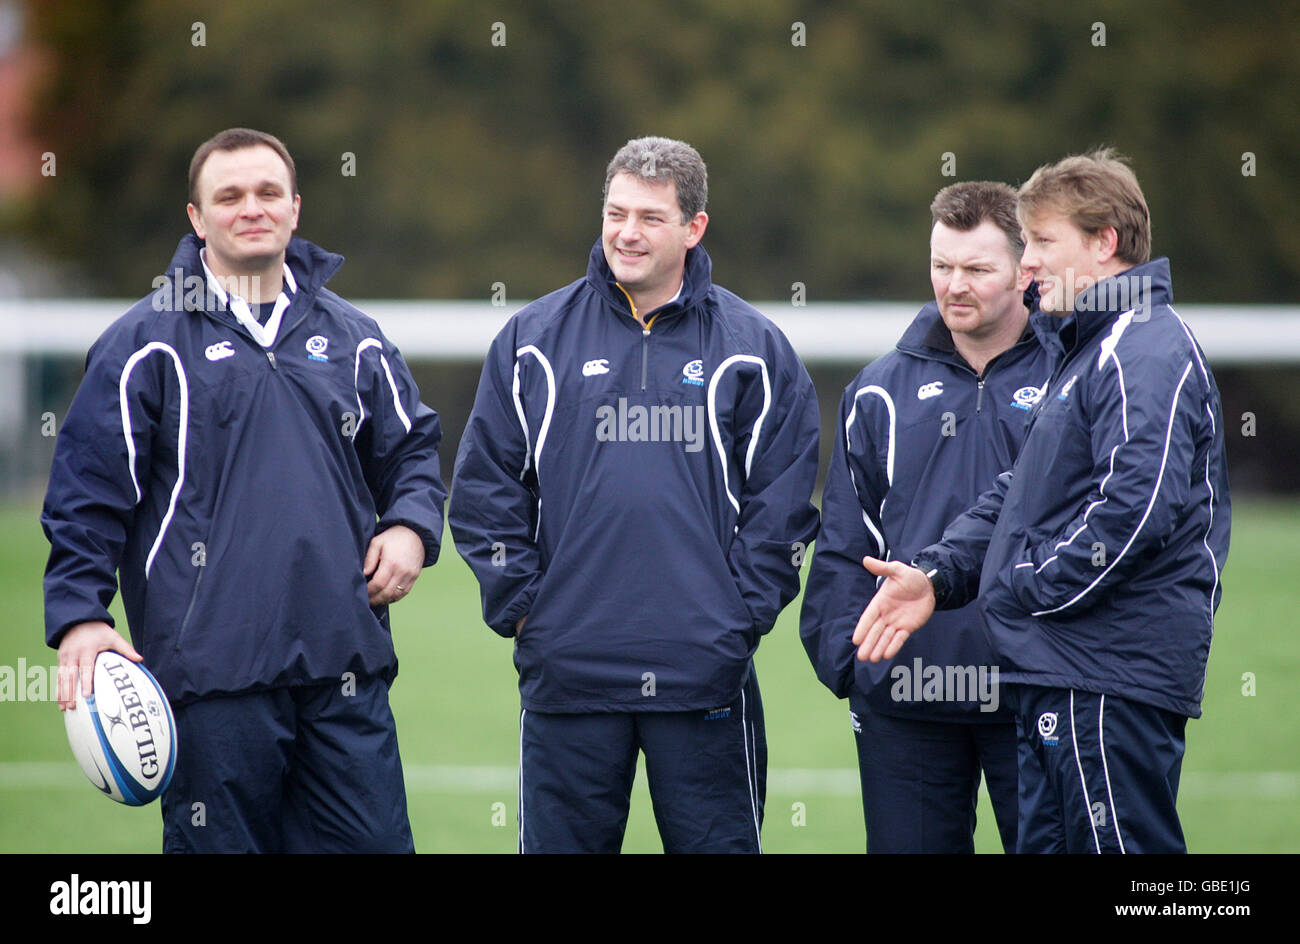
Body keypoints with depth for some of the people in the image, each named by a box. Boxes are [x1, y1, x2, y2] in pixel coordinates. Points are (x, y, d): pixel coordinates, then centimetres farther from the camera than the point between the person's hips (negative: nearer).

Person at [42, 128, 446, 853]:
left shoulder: (351, 339, 14)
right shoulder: (149, 344, 1)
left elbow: (412, 447, 24)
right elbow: (89, 491, -1)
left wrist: (411, 526, 4)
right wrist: (79, 616, -10)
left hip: (344, 659, 4)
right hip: (212, 673, -4)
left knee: (373, 839, 3)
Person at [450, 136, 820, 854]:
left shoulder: (752, 350, 5)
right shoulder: (536, 340, 6)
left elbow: (781, 503, 4)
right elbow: (484, 488, 6)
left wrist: (743, 613, -4)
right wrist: (519, 603, -2)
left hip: (706, 673, 0)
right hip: (566, 672, 1)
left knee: (718, 844, 3)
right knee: (561, 843, 4)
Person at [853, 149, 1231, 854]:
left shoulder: (1146, 353, -13)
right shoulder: (1085, 352, 22)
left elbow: (1136, 506, -25)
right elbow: (1021, 494, 24)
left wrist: (1026, 590, -15)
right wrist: (938, 575, 9)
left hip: (1111, 683, -11)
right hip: (1056, 676, 11)